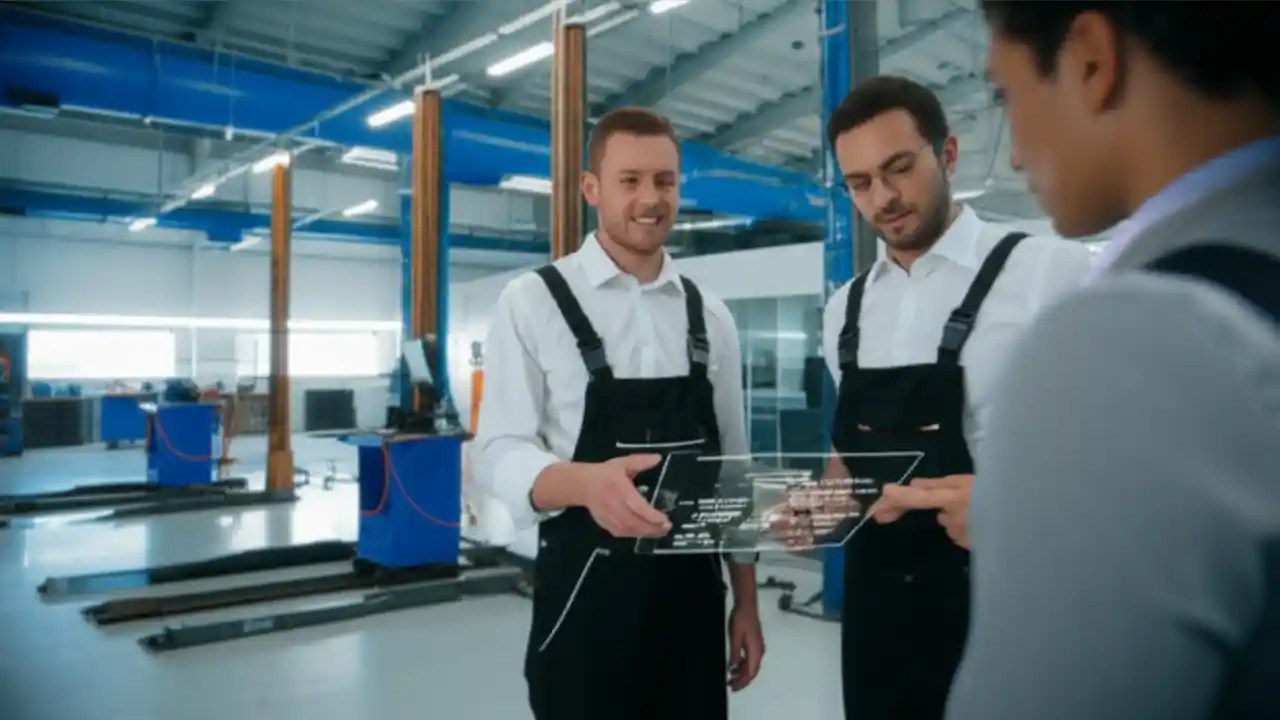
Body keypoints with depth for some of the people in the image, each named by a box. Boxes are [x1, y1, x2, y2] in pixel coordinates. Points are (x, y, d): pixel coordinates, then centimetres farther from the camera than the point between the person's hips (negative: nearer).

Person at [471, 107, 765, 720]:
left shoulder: (710, 317, 7)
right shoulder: (532, 303, -7)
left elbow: (732, 464, 11)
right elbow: (499, 454, -12)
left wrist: (746, 602, 10)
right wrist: (586, 481, -33)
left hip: (692, 592, 4)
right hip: (586, 595, -4)